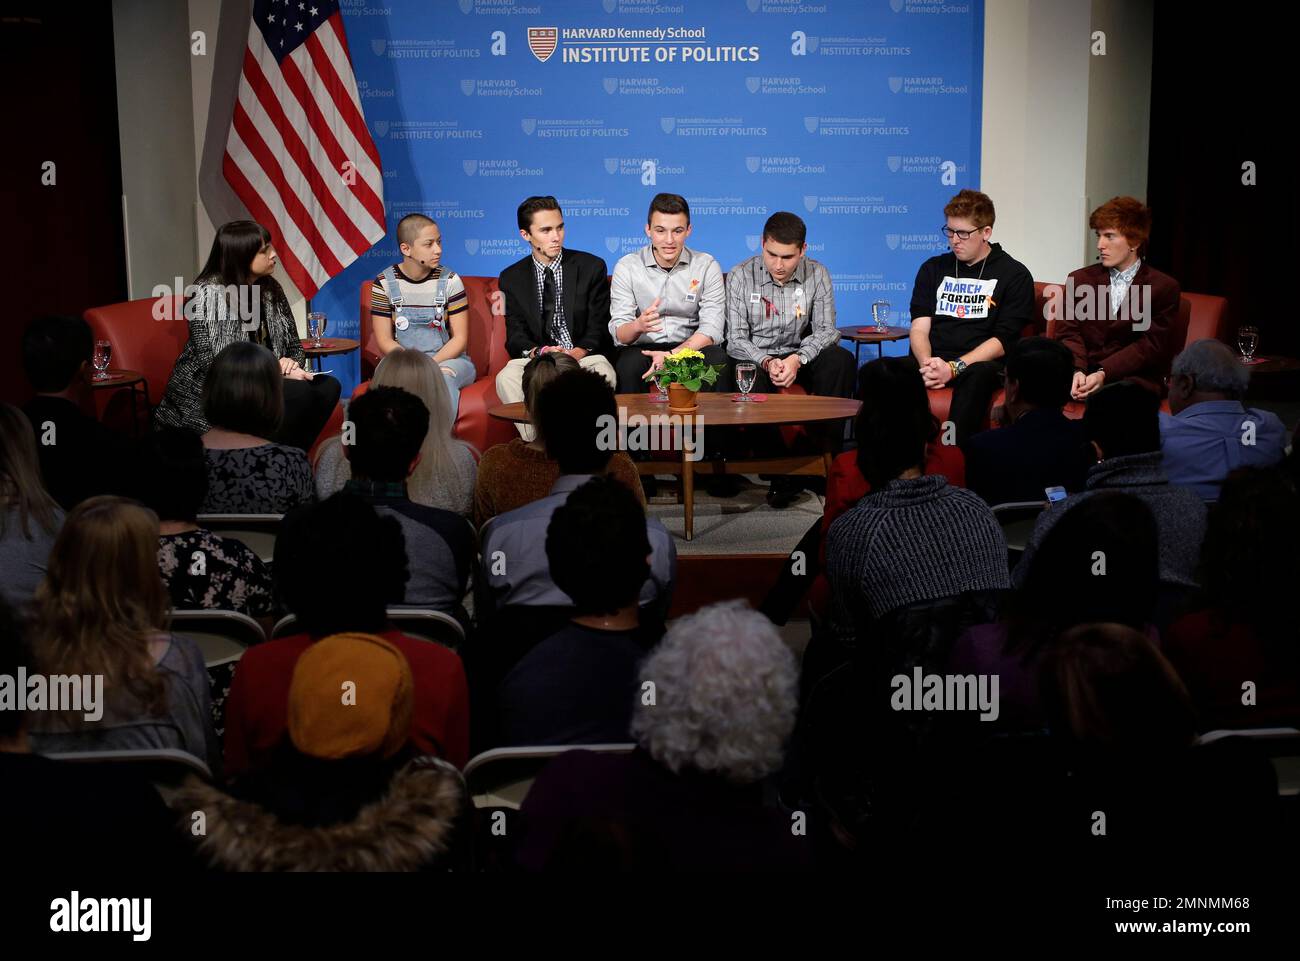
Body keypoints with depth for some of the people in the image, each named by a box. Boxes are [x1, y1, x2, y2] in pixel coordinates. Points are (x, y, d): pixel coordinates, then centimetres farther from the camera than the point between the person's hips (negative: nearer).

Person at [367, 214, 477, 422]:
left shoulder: (449, 280, -1)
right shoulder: (385, 283, 0)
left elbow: (460, 338, -3)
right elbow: (384, 340, -2)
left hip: (447, 358, 0)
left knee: (443, 378, -36)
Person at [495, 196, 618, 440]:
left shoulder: (592, 267, 5)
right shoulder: (511, 278, 9)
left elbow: (598, 327, 1)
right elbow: (515, 336, 4)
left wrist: (577, 353, -20)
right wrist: (539, 352, -19)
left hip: (583, 356, -1)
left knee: (603, 374, -36)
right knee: (507, 379, -32)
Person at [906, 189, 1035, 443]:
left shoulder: (1015, 275, 7)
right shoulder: (933, 268, 19)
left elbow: (1003, 341, -3)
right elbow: (919, 327, 8)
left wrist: (954, 368, -16)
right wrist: (927, 364, -14)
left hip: (980, 364, -3)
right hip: (932, 362, 3)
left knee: (978, 375, -41)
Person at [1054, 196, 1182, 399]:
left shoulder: (1164, 288, 5)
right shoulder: (1079, 279, 15)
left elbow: (1151, 346, -3)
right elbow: (1068, 333, 6)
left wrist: (1103, 373, -16)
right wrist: (1078, 371, -15)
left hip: (1134, 379, -2)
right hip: (1084, 375, 2)